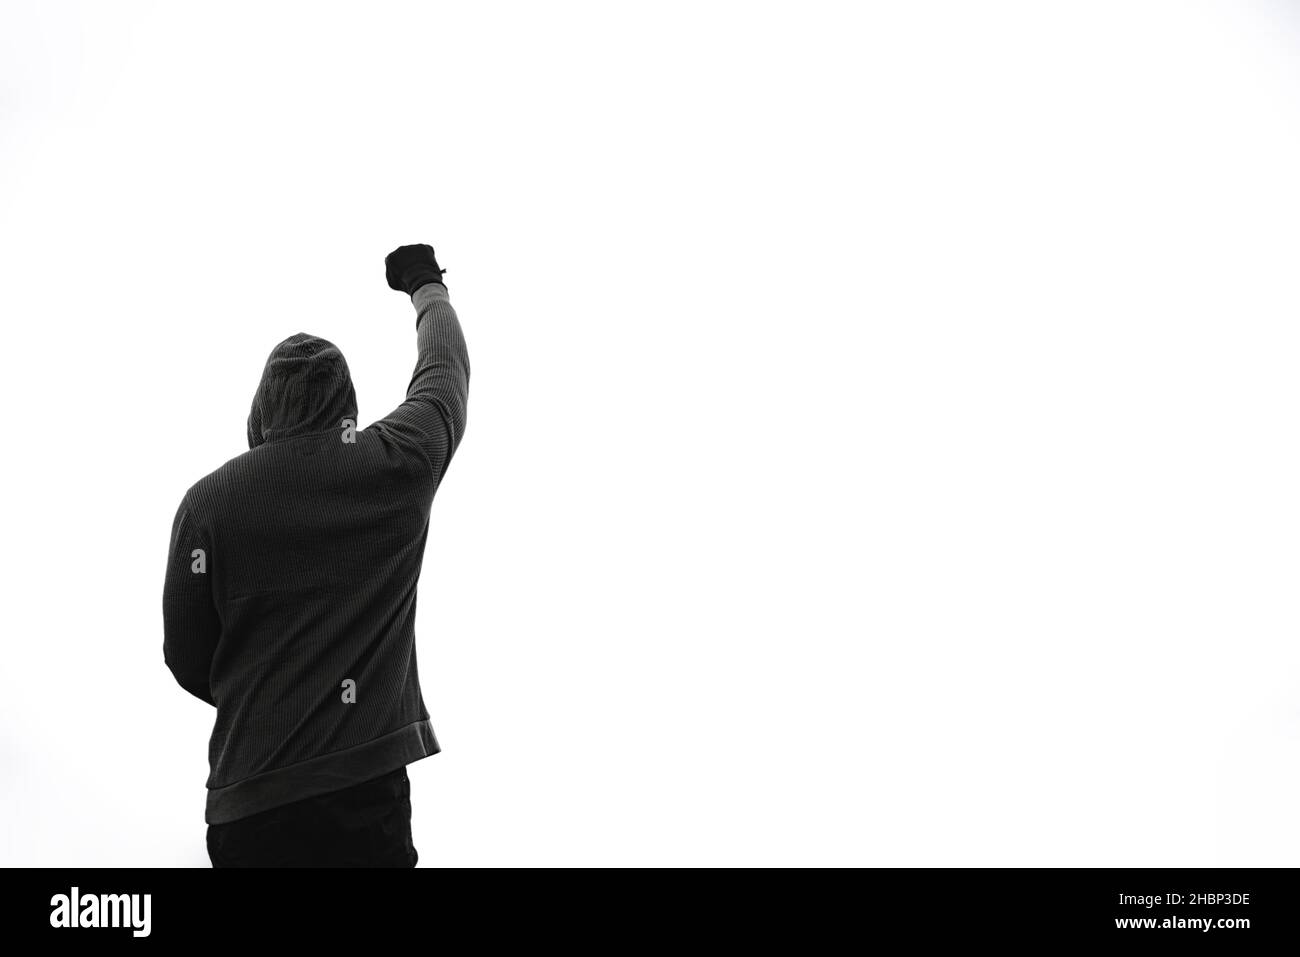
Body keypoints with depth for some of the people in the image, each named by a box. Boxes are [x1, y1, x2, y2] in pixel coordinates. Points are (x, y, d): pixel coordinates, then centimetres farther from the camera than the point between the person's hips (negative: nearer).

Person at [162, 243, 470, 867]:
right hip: (367, 792, 0)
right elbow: (445, 369, 20)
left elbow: (187, 659, 5)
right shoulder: (395, 465, 0)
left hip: (247, 802, 1)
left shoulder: (207, 500, -1)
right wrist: (425, 284, 39)